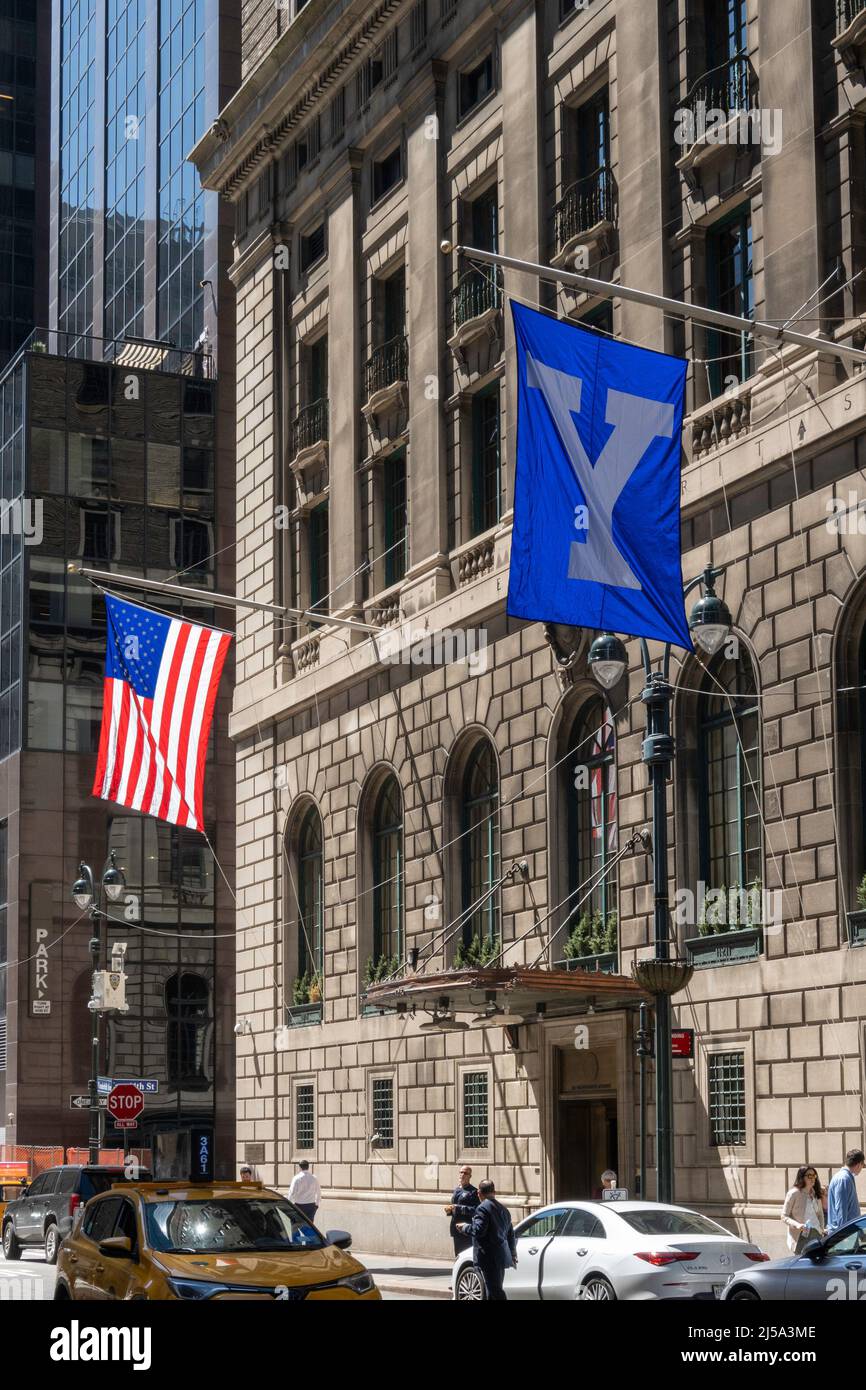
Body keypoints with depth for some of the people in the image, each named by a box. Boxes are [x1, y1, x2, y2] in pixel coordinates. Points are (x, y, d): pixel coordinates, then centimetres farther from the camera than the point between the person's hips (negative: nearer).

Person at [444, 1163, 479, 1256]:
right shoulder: (456, 1190, 16)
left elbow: (475, 1210, -21)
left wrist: (457, 1208, -24)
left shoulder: (473, 1192, -10)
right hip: (456, 1229, 8)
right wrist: (449, 1210, 4)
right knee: (458, 1255, 13)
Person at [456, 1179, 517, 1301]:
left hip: (489, 1258, -9)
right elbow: (511, 1235, 23)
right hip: (501, 1257, 9)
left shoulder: (483, 1208, -12)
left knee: (495, 1292, -10)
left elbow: (478, 1231, -22)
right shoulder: (504, 1209, 17)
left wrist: (464, 1226, -4)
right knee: (496, 1290, 17)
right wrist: (513, 1255, 33)